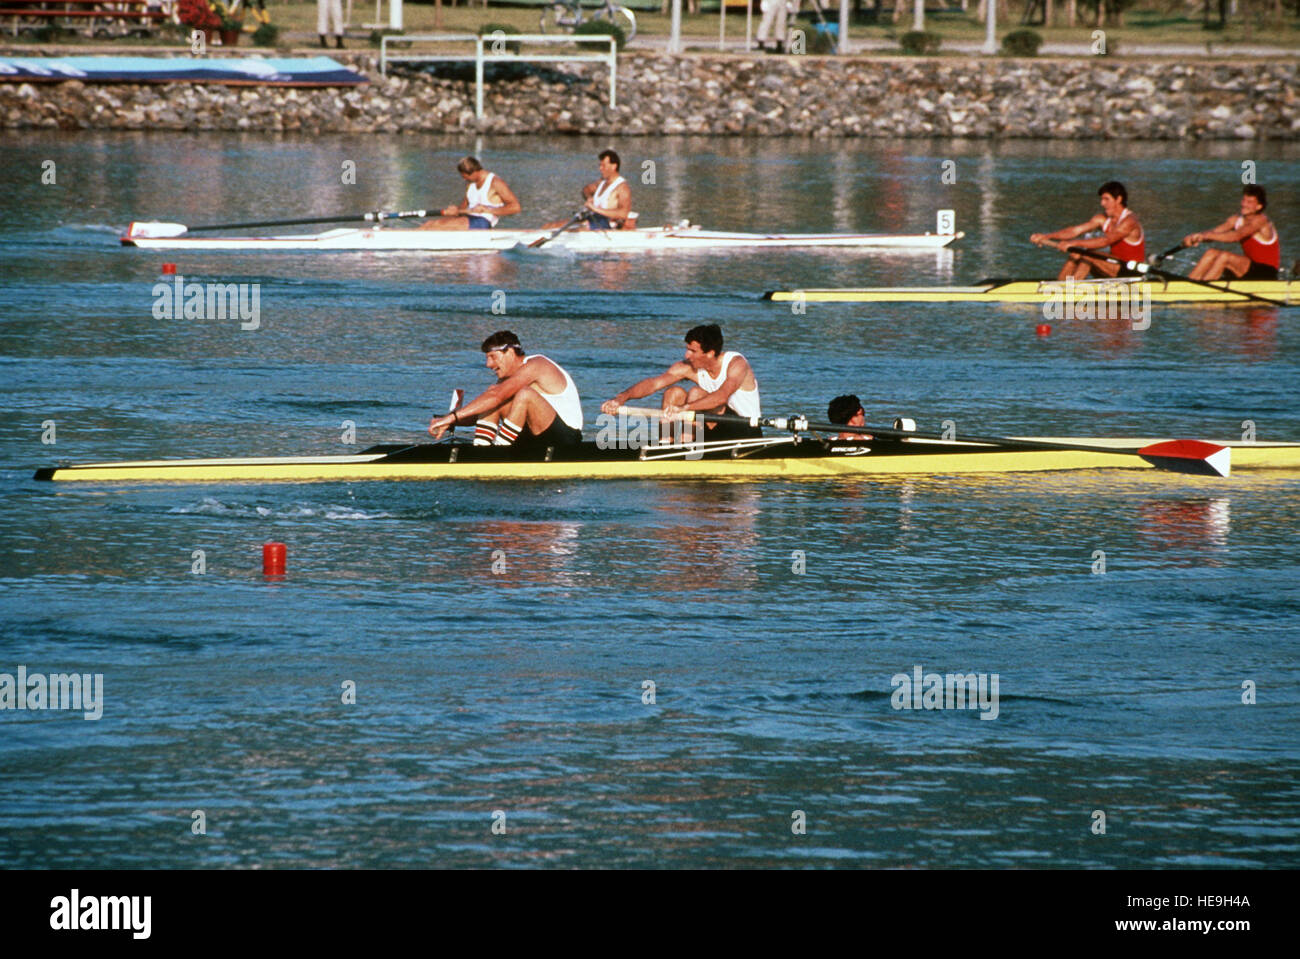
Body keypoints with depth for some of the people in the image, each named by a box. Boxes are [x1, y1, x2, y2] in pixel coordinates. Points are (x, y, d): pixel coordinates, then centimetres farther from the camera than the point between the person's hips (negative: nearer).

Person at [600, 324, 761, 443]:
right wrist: (622, 397, -30)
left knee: (696, 393, -25)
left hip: (748, 432, -6)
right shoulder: (688, 367, -4)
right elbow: (653, 383, -14)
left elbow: (722, 396, -39)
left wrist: (685, 407, -50)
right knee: (674, 392, -10)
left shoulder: (736, 363, -21)